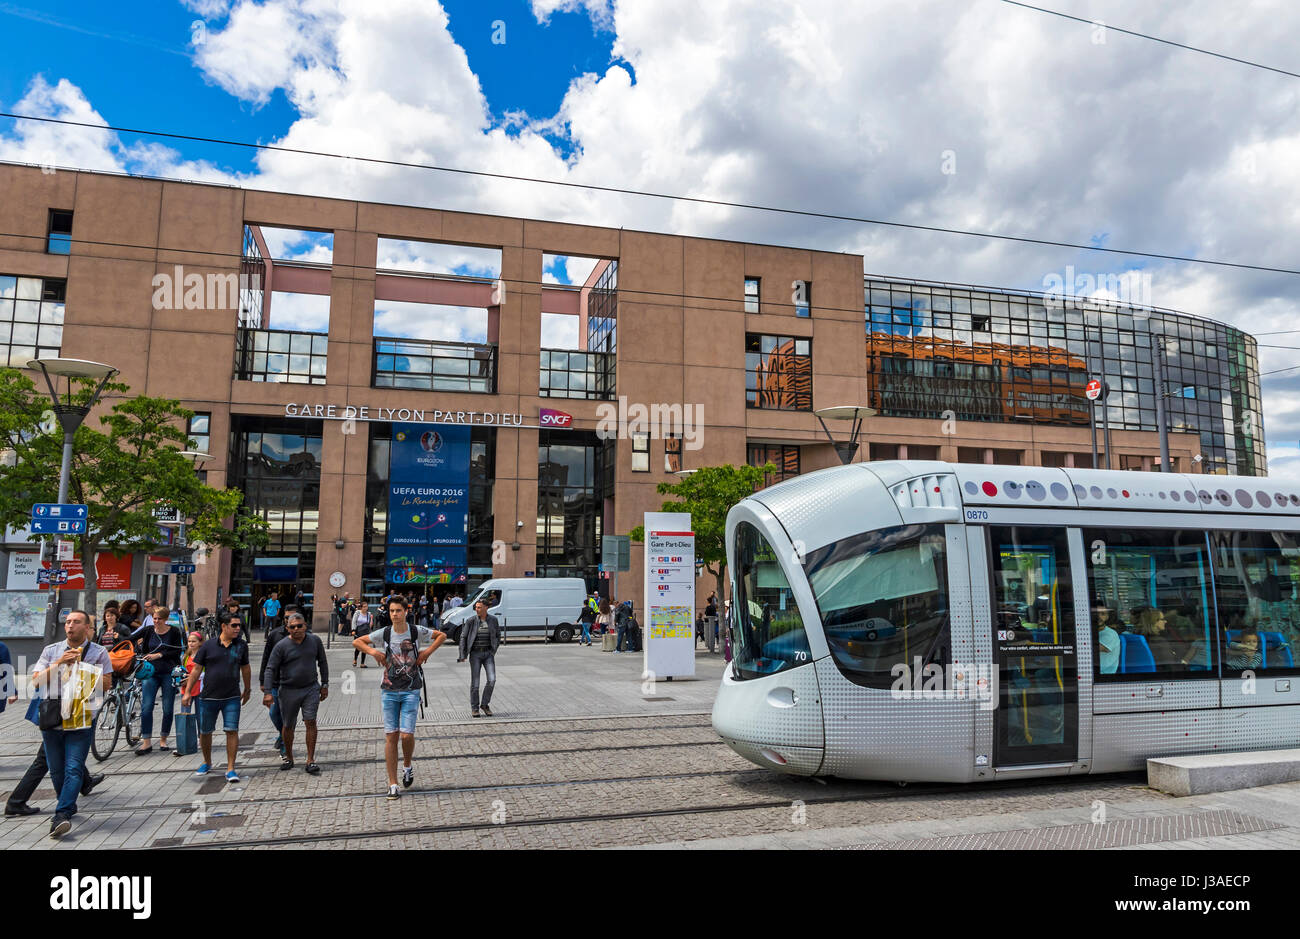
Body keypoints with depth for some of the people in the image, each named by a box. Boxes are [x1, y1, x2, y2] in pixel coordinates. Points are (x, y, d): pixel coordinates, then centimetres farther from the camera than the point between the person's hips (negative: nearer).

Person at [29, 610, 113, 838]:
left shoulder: (98, 652, 2)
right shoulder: (51, 651, 10)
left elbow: (106, 683, -6)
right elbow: (36, 681, 2)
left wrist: (80, 664, -11)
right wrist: (59, 663, -10)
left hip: (81, 720, -3)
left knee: (74, 768, -12)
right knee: (56, 769, 11)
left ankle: (61, 815, -16)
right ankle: (69, 805, 30)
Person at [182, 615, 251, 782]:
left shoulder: (241, 646, 3)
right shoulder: (208, 646, -2)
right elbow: (196, 669, 2)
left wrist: (247, 690, 21)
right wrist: (187, 692, -1)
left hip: (232, 698, 0)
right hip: (208, 698, 0)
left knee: (232, 731, -8)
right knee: (205, 732, 12)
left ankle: (230, 769, -2)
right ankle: (207, 762, 36)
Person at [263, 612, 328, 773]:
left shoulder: (315, 641, 1)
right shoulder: (281, 646, -7)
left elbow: (322, 663, 12)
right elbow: (270, 669, -6)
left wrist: (325, 684, 11)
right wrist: (267, 692, -15)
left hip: (311, 688, 1)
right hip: (289, 691, 0)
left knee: (311, 722, -9)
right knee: (288, 726, 10)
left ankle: (310, 761, -4)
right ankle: (288, 758, 31)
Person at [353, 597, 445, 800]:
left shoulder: (417, 632, -3)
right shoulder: (384, 633, -1)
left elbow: (442, 635, 12)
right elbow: (356, 642, 9)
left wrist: (428, 651, -3)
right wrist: (372, 651, -8)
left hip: (411, 691, -1)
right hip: (389, 690, 1)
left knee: (407, 734, -8)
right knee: (391, 736, 1)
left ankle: (407, 766, 24)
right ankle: (393, 785, 9)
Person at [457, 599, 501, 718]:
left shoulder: (493, 620, 0)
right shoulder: (471, 621, -6)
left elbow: (498, 636, 13)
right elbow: (463, 637, -1)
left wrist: (494, 650, 5)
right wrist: (463, 655, -5)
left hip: (488, 653, 1)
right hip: (475, 654, -1)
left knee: (492, 679, -10)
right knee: (475, 682, 1)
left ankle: (485, 705, 9)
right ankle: (474, 708, 17)